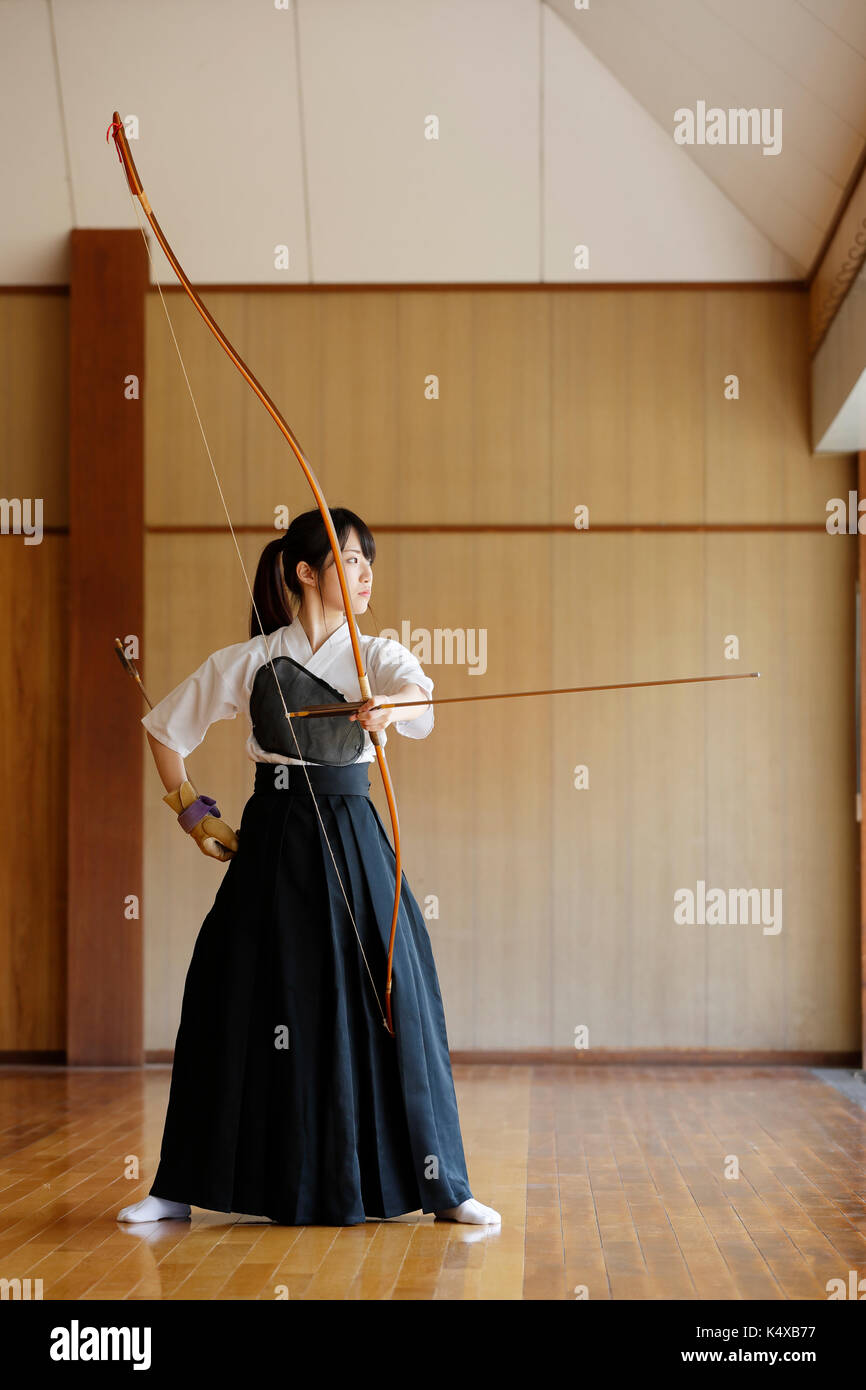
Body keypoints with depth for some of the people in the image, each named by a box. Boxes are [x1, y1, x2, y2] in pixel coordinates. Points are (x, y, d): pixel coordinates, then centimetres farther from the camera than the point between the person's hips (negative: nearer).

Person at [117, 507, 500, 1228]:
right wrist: (193, 812, 8)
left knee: (388, 996, -5)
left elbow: (421, 699, -22)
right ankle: (182, 1188, 17)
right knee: (238, 999, 2)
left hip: (352, 842, 0)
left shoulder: (379, 656, 2)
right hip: (272, 842, 0)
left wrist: (391, 708, -44)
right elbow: (165, 727, 14)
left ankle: (442, 1186, 7)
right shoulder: (248, 661, 3)